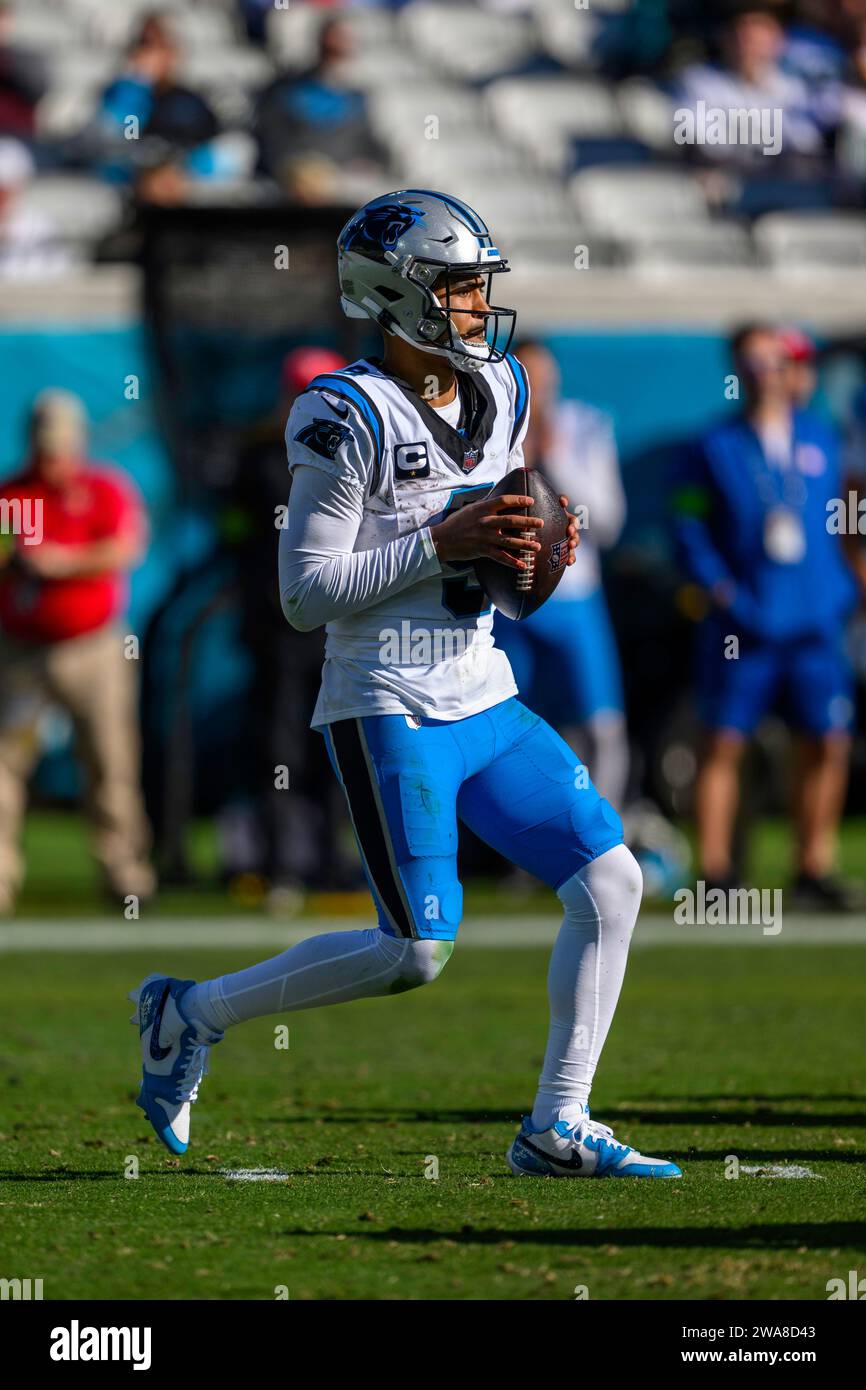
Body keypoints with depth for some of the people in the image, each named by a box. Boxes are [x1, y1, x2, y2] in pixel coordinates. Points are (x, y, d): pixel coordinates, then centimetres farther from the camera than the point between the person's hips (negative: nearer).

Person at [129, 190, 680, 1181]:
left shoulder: (499, 393, 9)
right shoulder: (352, 418, -14)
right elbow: (305, 593, -16)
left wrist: (534, 551, 0)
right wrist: (442, 543, -20)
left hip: (484, 699, 8)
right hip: (391, 710, -8)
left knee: (611, 882, -1)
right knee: (416, 952, -10)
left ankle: (557, 1127, 6)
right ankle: (194, 1013, 9)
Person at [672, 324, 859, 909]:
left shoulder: (820, 438, 10)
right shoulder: (717, 447, -1)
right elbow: (688, 524, -2)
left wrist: (843, 586, 9)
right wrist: (721, 588, -12)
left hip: (815, 620, 3)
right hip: (745, 622, -3)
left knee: (829, 744, 2)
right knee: (725, 743, -2)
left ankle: (814, 870, 11)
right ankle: (716, 871, 2)